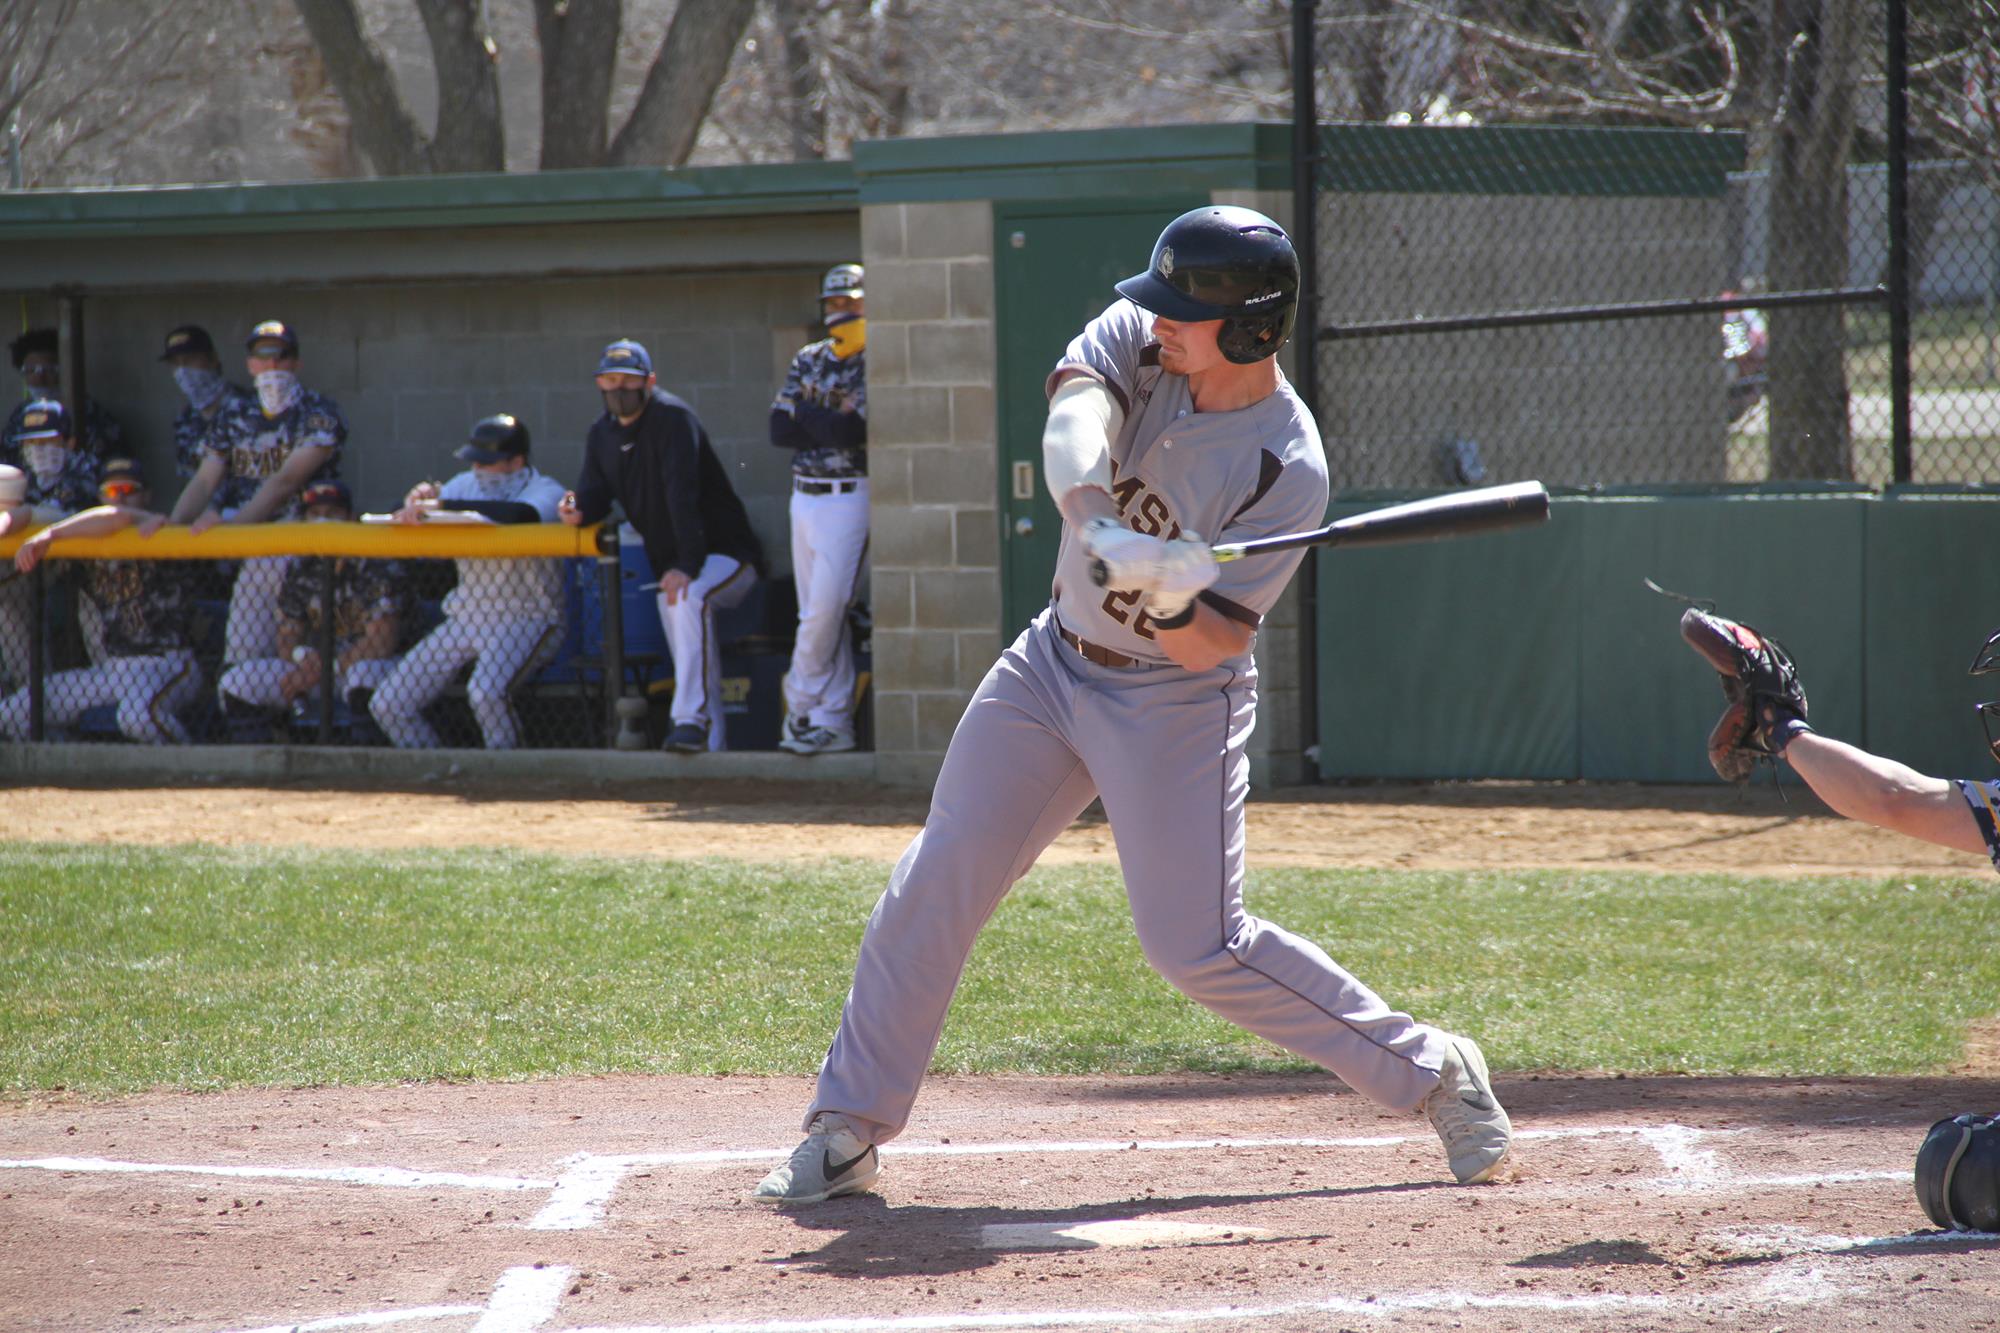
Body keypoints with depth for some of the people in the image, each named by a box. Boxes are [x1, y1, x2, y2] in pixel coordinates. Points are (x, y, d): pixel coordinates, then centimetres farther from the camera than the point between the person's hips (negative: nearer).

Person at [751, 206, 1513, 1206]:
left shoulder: (1287, 467, -21)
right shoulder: (1136, 338, -8)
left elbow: (1216, 642, -21)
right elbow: (1074, 419, -30)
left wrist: (1172, 603, -42)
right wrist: (1098, 522, -49)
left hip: (1175, 703, -5)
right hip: (1052, 667, 5)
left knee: (1200, 950, -8)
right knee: (936, 887, 0)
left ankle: (1429, 1071, 7)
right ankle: (848, 1131, 8)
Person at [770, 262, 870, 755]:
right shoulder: (809, 360, 13)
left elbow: (855, 431, -20)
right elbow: (780, 430, 4)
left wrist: (807, 415, -6)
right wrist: (834, 423, -9)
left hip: (848, 497, -7)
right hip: (804, 495, 7)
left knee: (823, 612, -11)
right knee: (820, 614, 6)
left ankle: (800, 706, -1)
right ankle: (835, 723, 9)